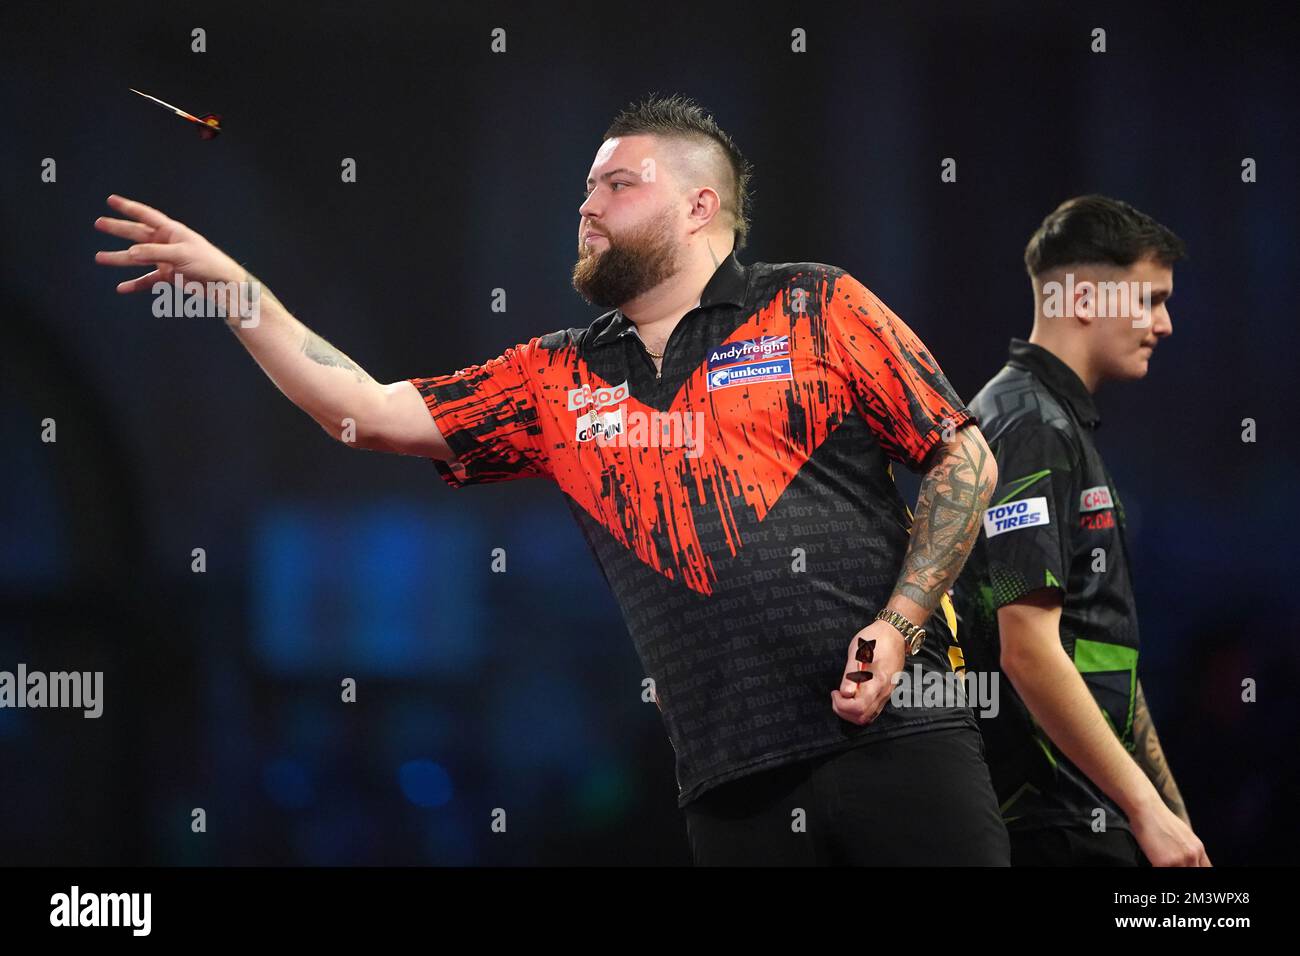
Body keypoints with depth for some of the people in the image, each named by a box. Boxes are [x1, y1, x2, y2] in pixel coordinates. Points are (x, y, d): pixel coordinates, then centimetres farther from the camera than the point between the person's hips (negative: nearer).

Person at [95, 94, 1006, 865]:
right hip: (733, 774, 4)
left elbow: (965, 459, 3)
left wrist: (898, 627, -8)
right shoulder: (559, 380, 16)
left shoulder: (816, 309, 5)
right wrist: (227, 280, 11)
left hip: (893, 734, -4)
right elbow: (367, 410, 14)